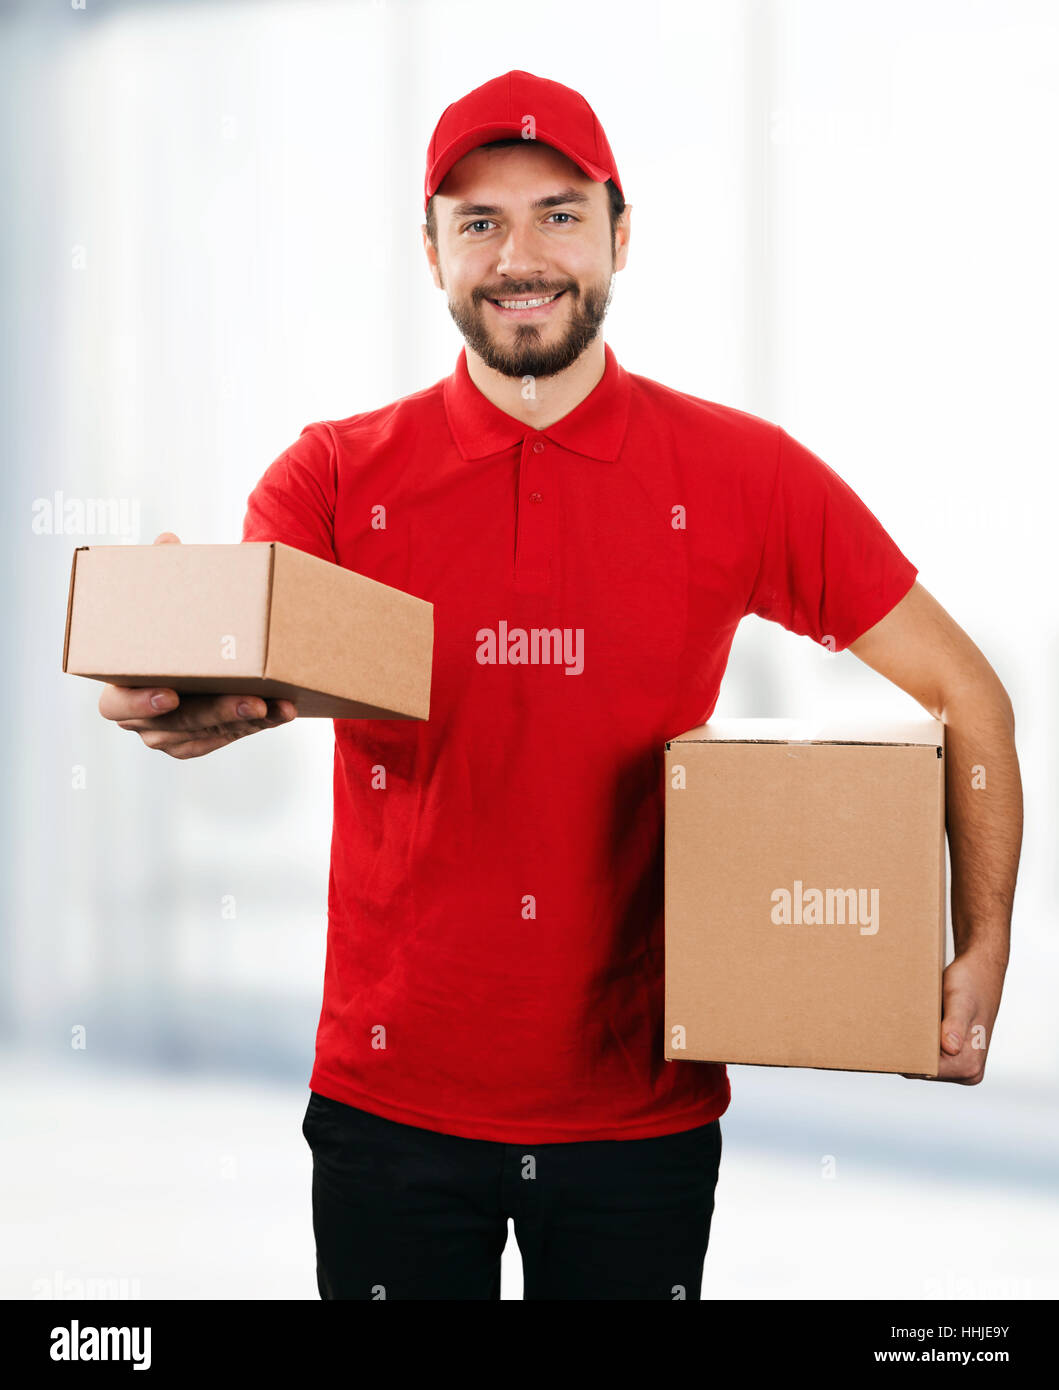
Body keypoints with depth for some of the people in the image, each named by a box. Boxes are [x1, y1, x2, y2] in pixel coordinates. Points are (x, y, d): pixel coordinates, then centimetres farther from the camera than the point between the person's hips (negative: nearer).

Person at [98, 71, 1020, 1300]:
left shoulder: (739, 474, -2)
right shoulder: (338, 475, -1)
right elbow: (236, 663, -18)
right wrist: (173, 699, -43)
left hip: (644, 1099, 0)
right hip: (393, 1096, 0)